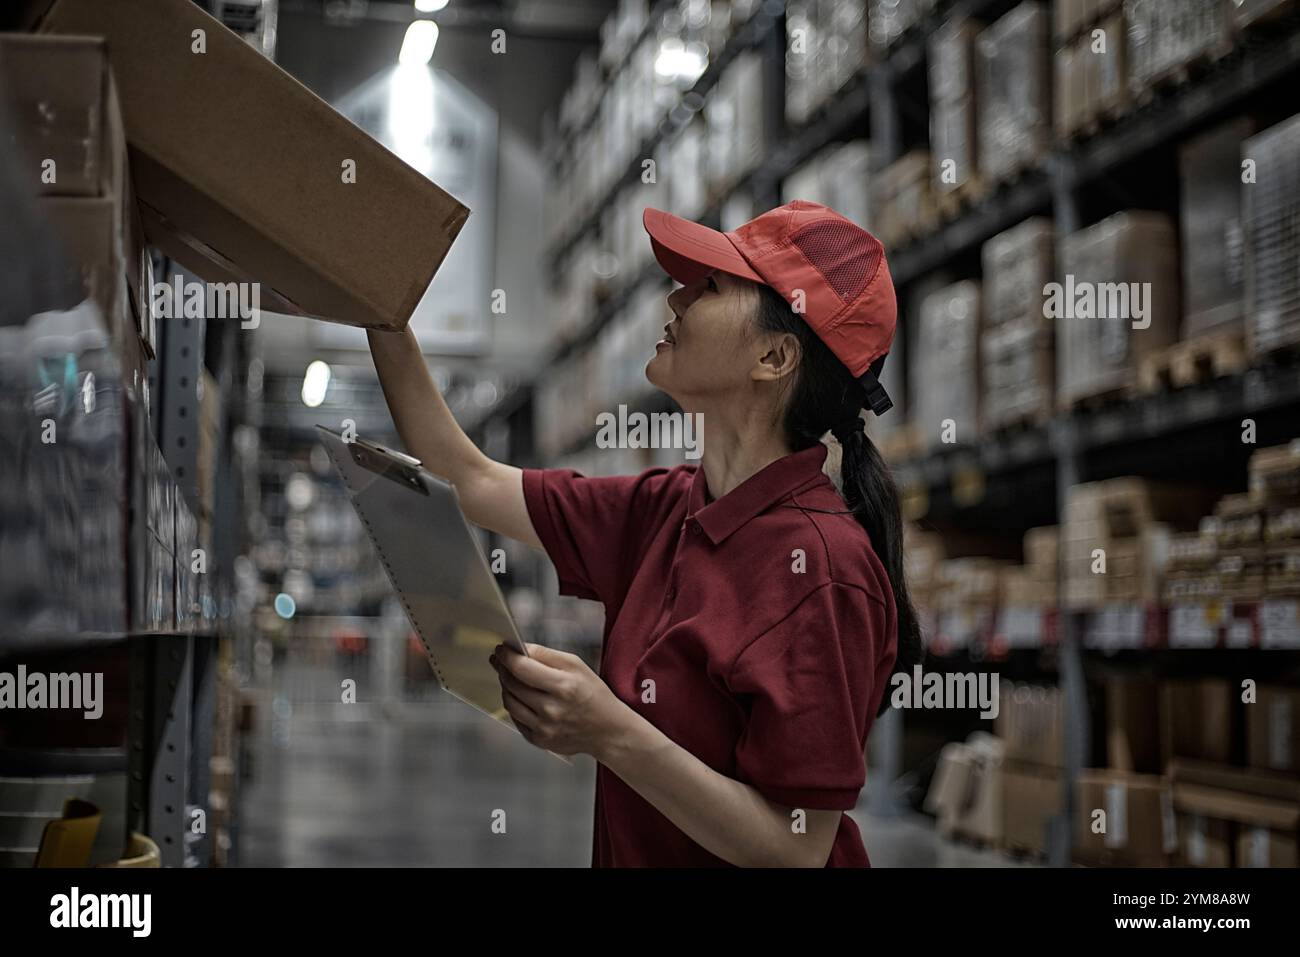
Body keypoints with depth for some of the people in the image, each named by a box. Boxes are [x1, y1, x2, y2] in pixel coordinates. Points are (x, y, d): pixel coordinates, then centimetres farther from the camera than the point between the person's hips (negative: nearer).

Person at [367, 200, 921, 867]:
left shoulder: (820, 562, -20)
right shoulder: (666, 511, 3)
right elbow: (469, 482, 13)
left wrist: (611, 735, -28)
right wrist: (379, 310, 13)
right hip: (634, 852, 7)